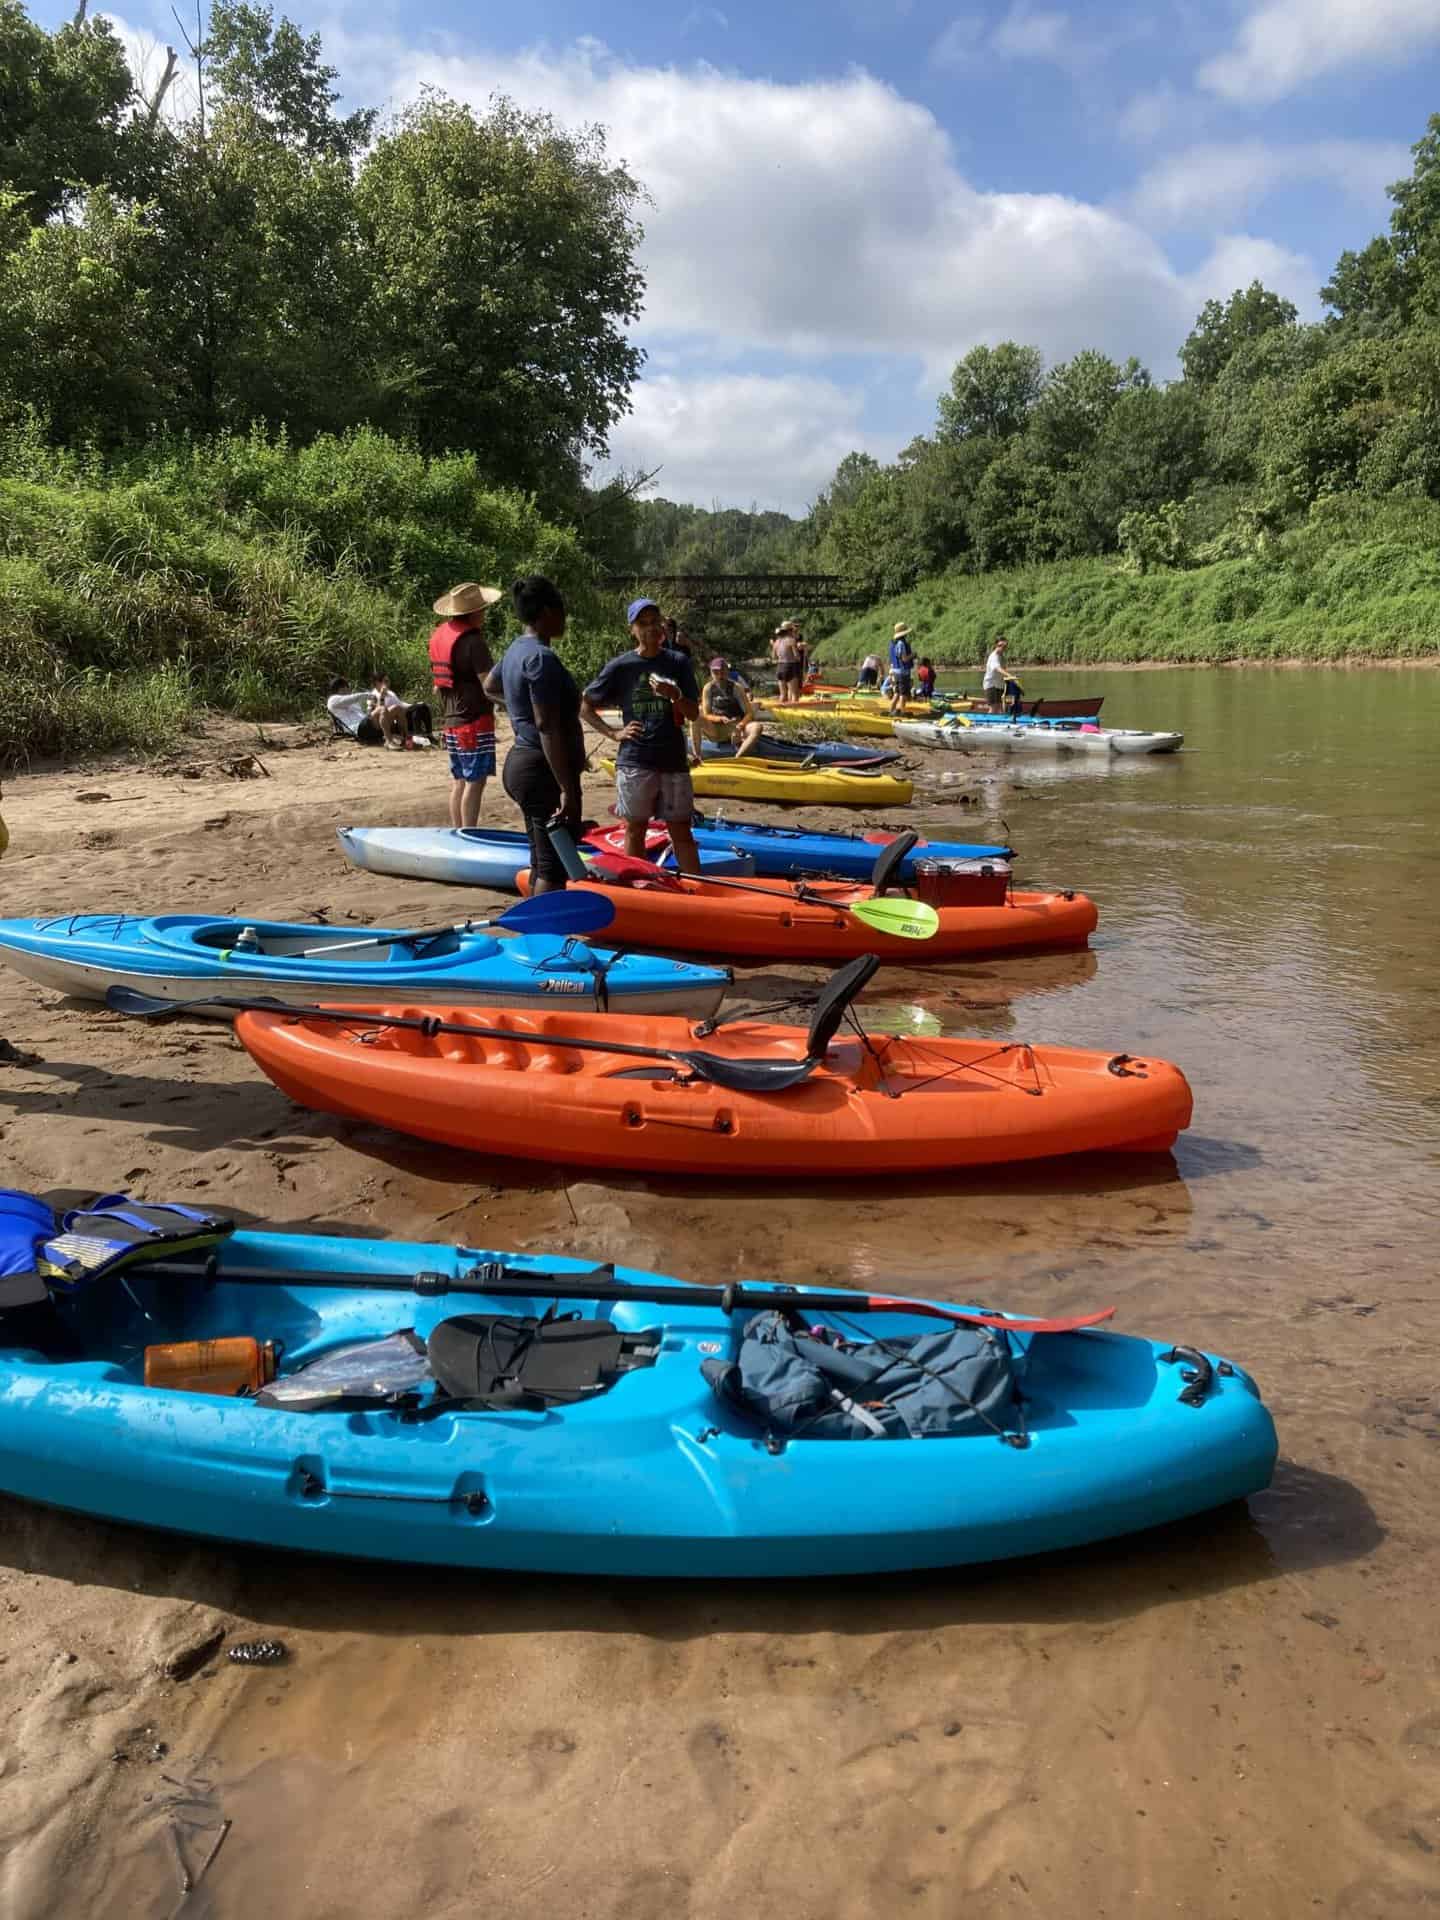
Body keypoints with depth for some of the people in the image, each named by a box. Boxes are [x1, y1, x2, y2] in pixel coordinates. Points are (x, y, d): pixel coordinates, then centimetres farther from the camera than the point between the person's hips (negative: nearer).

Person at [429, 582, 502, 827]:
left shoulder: (439, 635, 10)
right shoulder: (473, 640, -16)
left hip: (450, 722, 8)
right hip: (475, 720, -8)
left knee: (459, 781, 14)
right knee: (475, 782, -4)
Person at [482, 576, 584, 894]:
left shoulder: (516, 650, 12)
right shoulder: (542, 657, -18)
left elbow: (489, 688, 32)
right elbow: (547, 726, -24)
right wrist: (567, 788, -24)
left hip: (520, 763, 10)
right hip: (544, 771, -10)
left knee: (541, 862, 17)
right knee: (554, 868, -8)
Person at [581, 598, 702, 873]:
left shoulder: (678, 663, 3)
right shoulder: (620, 666, -1)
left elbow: (693, 714, 1)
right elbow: (584, 706, 6)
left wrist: (675, 695, -18)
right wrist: (613, 732, -4)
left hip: (674, 760, 1)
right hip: (634, 761, -1)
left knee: (681, 830, 6)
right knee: (635, 830, 7)